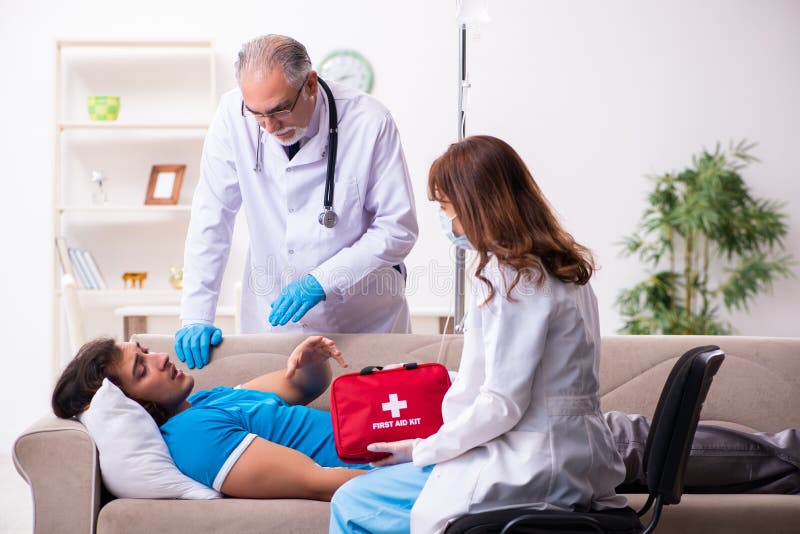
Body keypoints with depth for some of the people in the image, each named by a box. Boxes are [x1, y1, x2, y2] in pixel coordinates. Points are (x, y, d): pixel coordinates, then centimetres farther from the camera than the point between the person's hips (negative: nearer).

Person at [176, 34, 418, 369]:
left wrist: (323, 280, -23)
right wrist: (196, 317, -13)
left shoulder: (369, 124, -20)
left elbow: (399, 229, -13)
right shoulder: (233, 115, -14)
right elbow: (211, 217, -8)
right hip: (272, 317, 2)